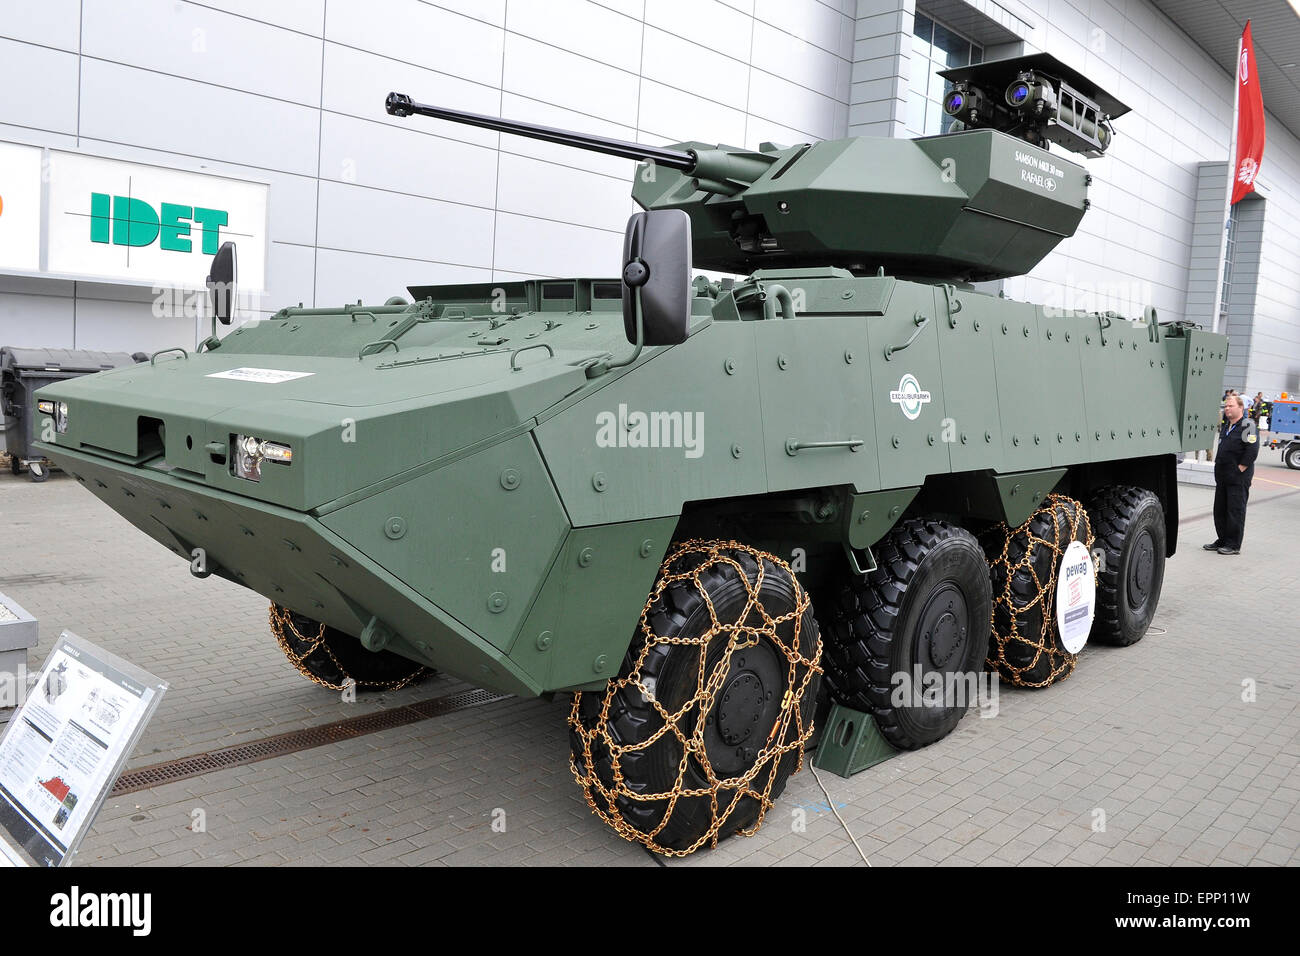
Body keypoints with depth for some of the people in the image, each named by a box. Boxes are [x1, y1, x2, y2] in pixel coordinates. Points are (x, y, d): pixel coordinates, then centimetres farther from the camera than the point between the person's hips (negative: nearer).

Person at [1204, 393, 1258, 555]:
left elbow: (1252, 450, -18)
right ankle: (1222, 540, 23)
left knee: (1235, 511, -3)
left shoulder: (1247, 425, -11)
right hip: (1222, 478, 9)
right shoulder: (1226, 426, 16)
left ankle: (1234, 545, 2)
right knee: (1219, 510, 13)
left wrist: (1239, 470, -17)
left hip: (1238, 478, -9)